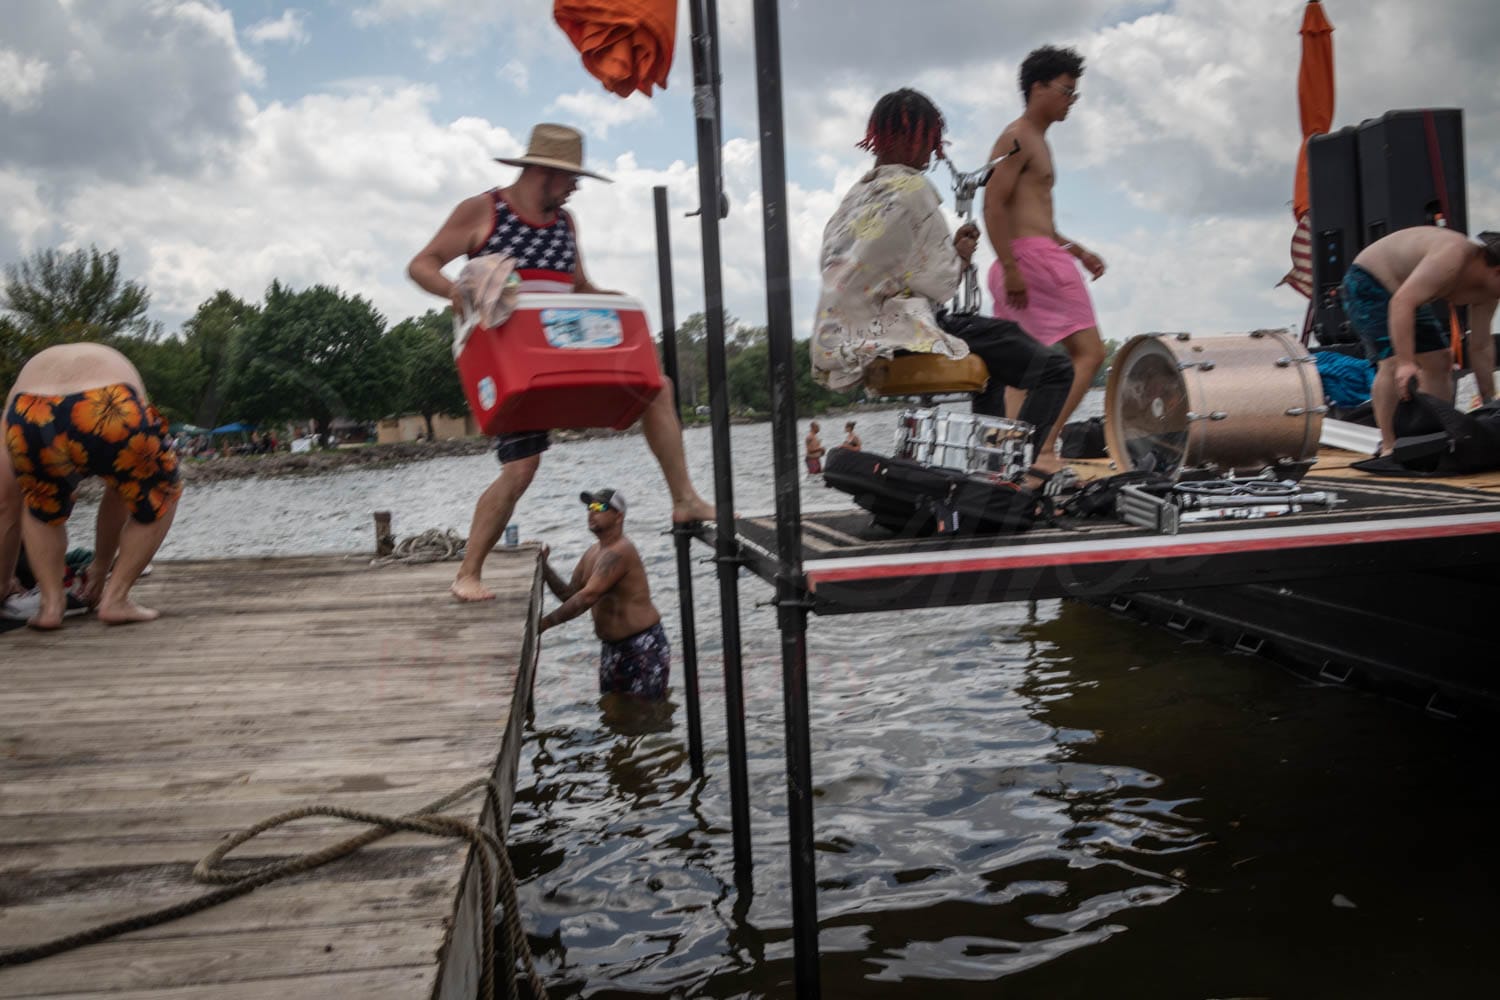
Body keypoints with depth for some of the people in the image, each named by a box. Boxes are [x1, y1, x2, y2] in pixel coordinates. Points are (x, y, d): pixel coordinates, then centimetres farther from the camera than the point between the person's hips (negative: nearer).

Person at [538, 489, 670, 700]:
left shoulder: (619, 552, -20)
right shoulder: (593, 553, 11)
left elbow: (588, 597, -28)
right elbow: (569, 594, 11)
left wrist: (545, 622, -29)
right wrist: (544, 567, -2)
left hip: (644, 648, -10)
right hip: (611, 648, 10)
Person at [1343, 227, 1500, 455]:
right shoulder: (1453, 256, -33)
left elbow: (1481, 347, 3)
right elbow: (1402, 302, -43)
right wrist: (1406, 362, -48)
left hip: (1408, 293, 10)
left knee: (1440, 361, 7)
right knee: (1393, 363, -24)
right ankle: (1388, 446, -21)